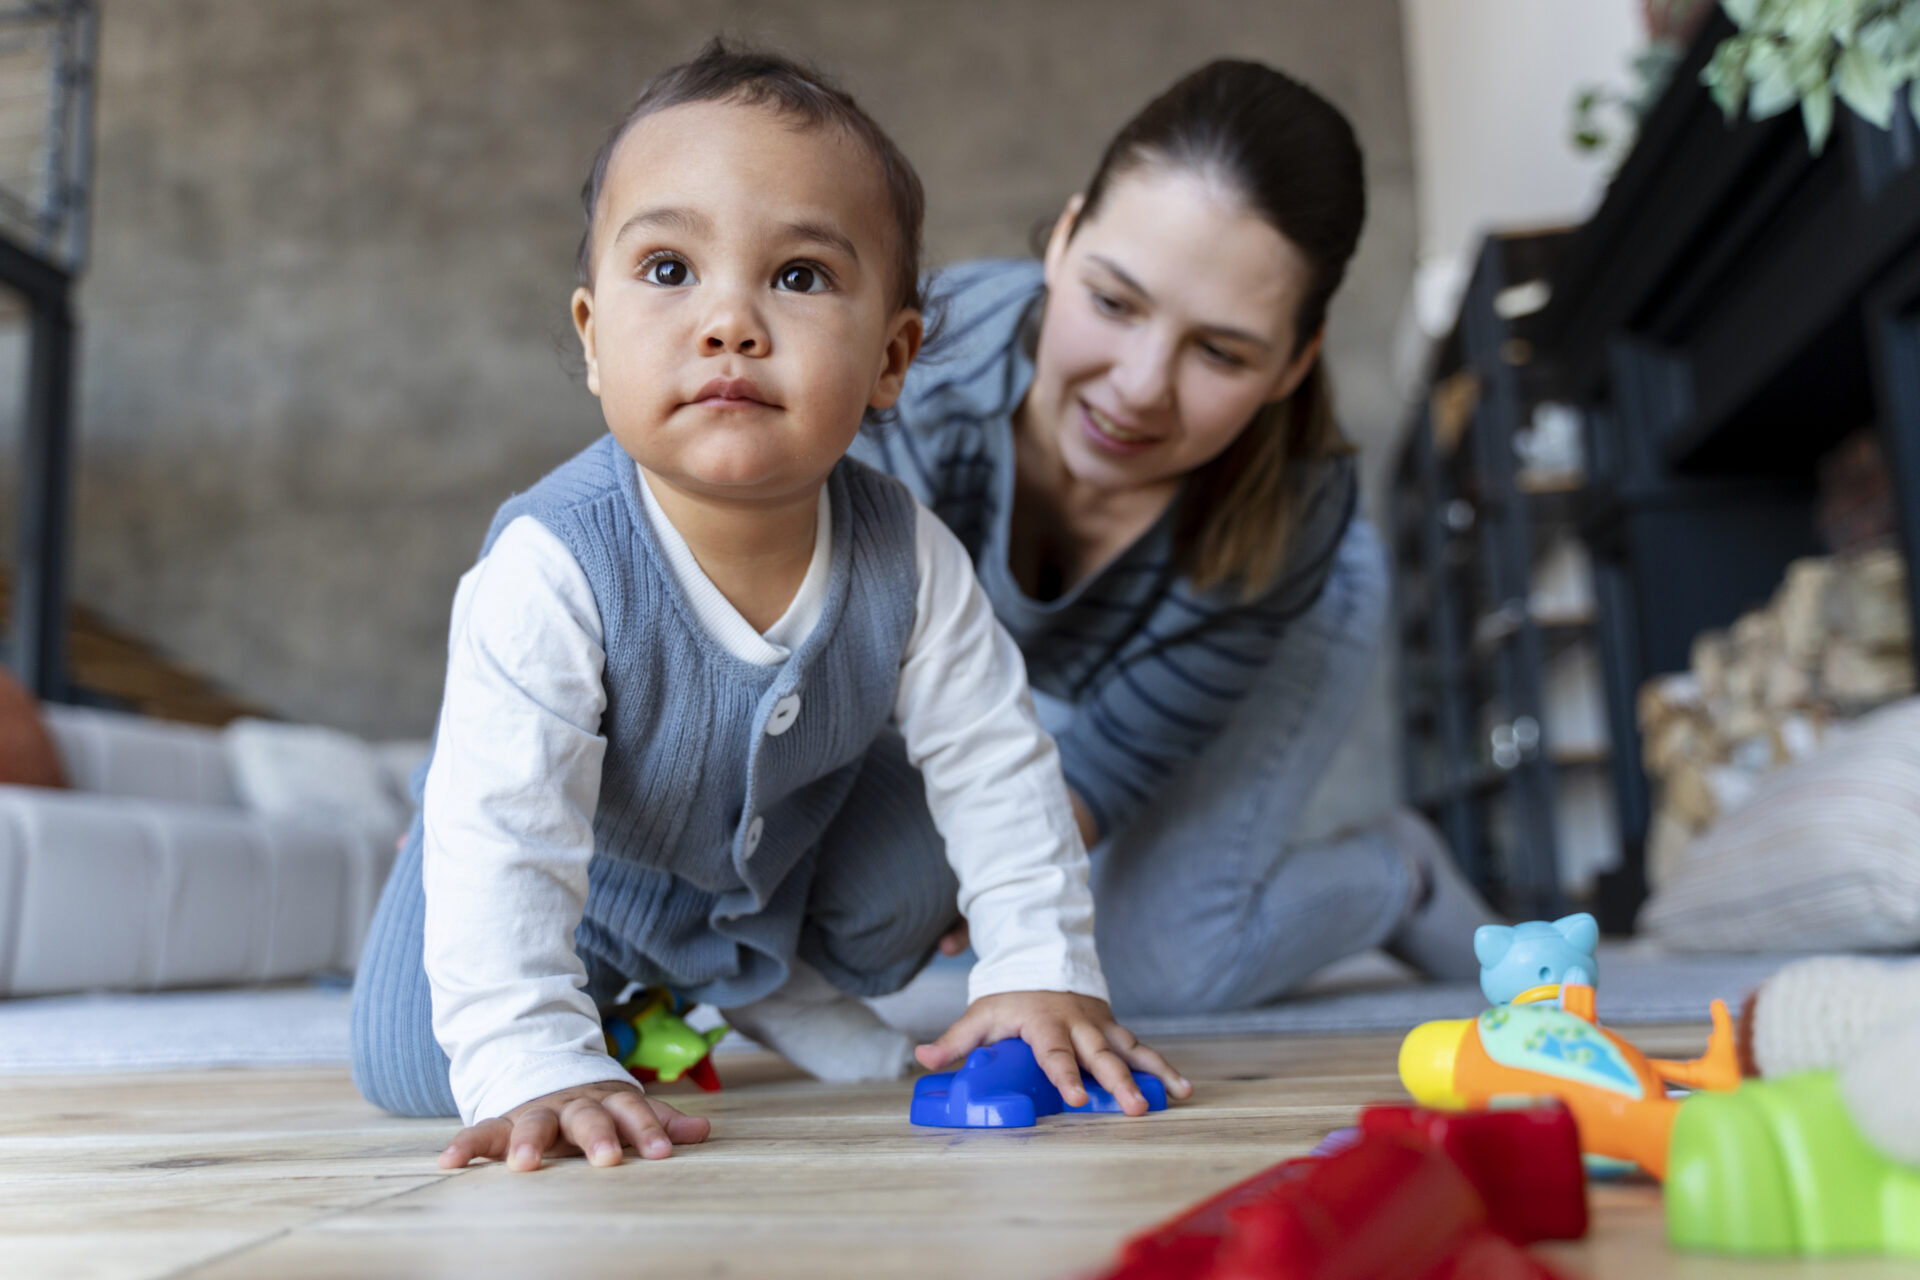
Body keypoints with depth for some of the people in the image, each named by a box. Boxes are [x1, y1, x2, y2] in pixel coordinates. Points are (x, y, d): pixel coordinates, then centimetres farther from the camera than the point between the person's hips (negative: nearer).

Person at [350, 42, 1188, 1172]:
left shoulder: (905, 557, -28)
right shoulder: (552, 568, -40)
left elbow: (997, 765, -17)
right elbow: (502, 836, -41)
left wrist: (1041, 975, -20)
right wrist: (535, 1067, -48)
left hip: (797, 832, 3)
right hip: (588, 859, -3)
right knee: (411, 1067, -9)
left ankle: (777, 984, 26)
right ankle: (614, 987, 21)